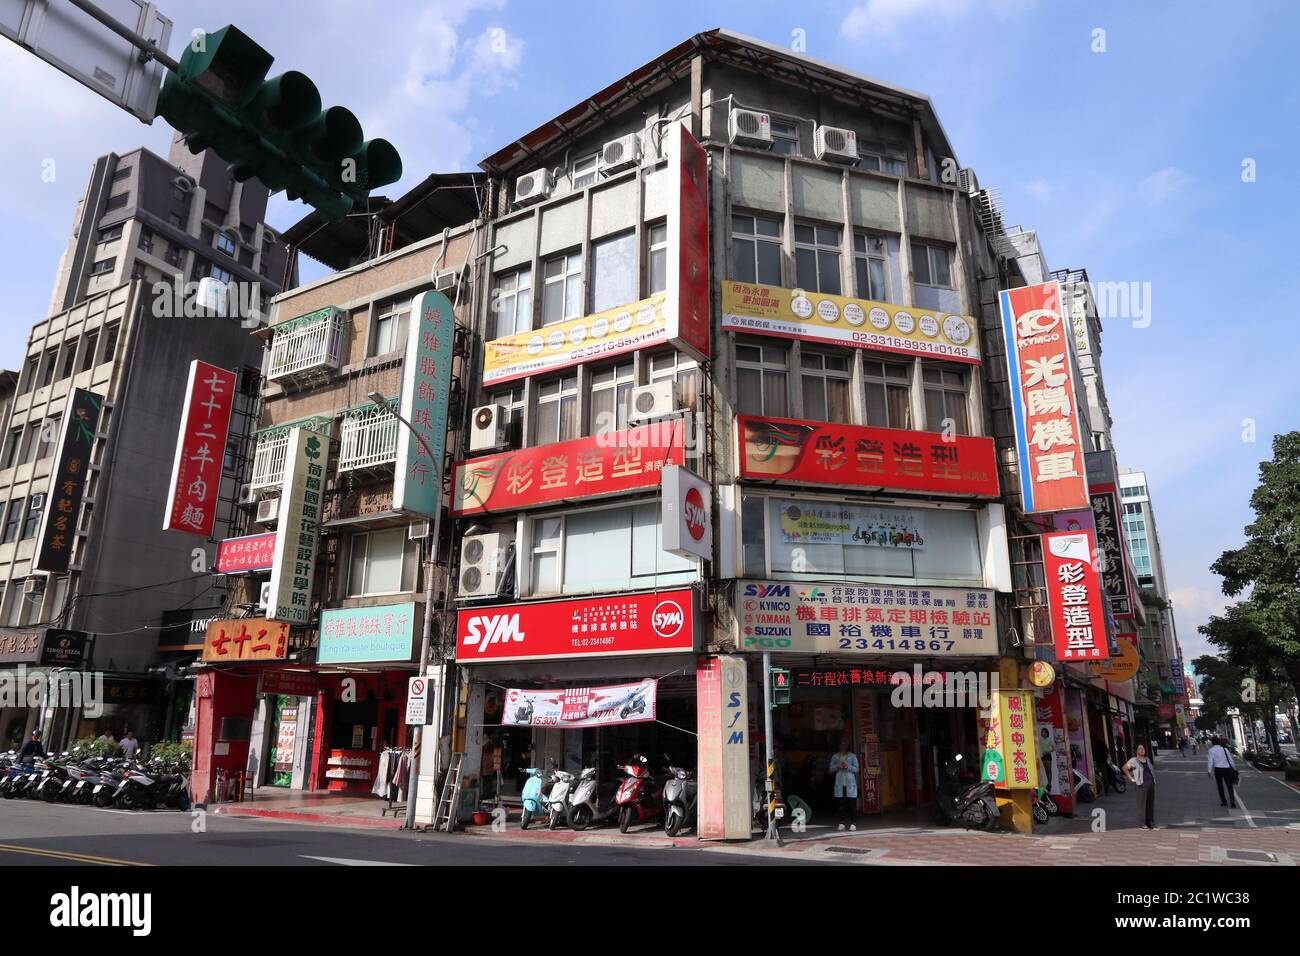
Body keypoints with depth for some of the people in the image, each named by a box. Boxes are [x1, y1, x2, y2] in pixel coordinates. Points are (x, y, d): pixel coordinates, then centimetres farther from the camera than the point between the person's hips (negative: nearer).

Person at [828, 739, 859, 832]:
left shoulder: (852, 756, 7)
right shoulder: (835, 757, 11)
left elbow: (856, 769, 2)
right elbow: (831, 769, 8)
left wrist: (847, 766, -14)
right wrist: (838, 766, -11)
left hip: (850, 784, -1)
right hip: (839, 784, 1)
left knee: (851, 804, -6)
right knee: (841, 804, -3)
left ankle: (851, 822, -3)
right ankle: (842, 822, 2)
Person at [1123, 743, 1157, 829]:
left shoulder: (1148, 760, 13)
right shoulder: (1134, 761, -8)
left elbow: (1152, 768, 31)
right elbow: (1125, 768, -11)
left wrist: (1153, 778, 17)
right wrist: (1131, 778, -11)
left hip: (1151, 784, 6)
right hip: (1142, 786, -6)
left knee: (1151, 805, 10)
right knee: (1142, 805, -3)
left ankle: (1151, 824, 18)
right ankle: (1142, 824, 5)